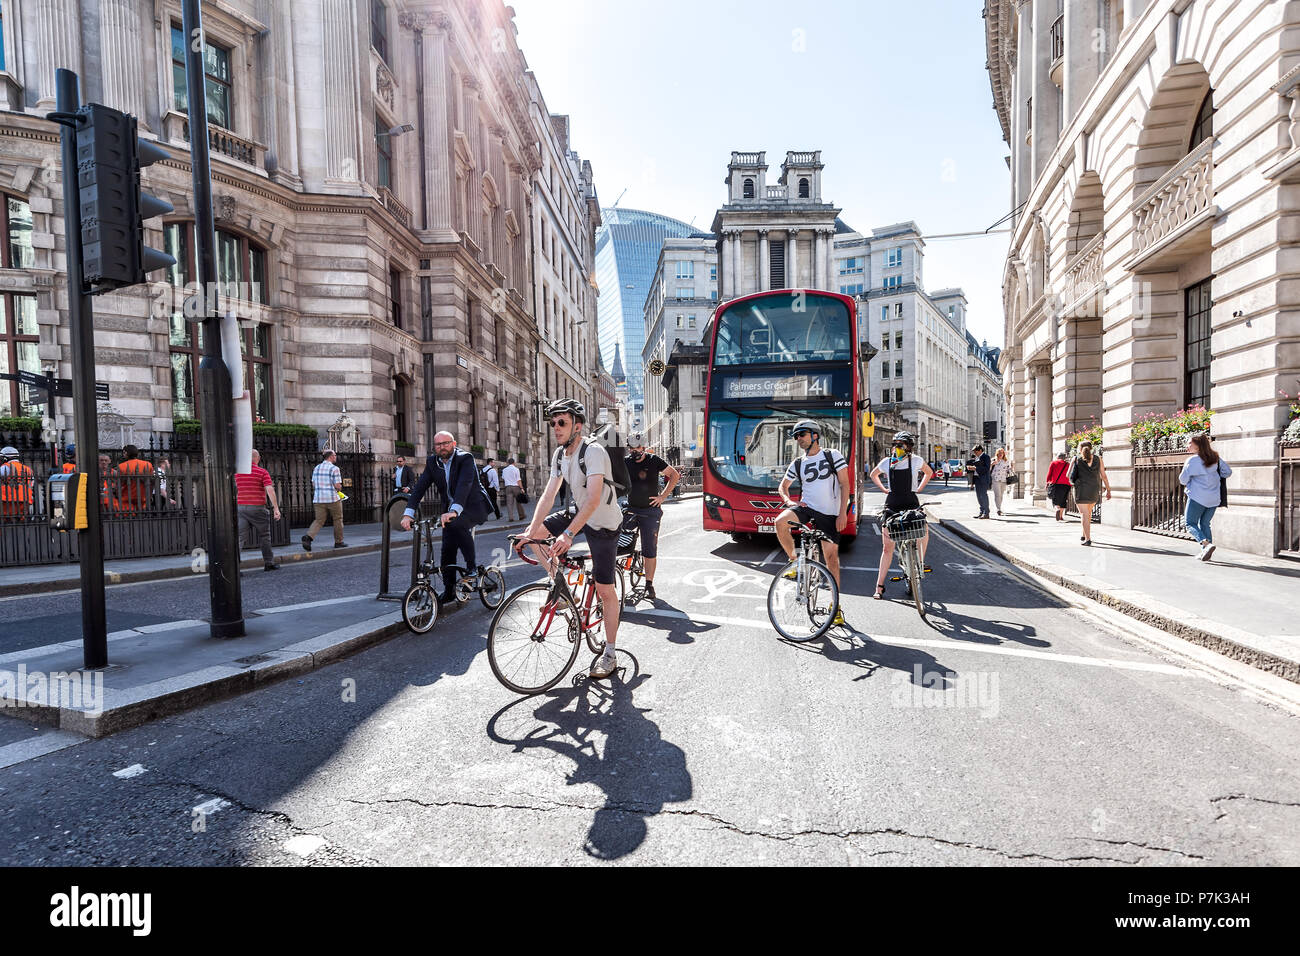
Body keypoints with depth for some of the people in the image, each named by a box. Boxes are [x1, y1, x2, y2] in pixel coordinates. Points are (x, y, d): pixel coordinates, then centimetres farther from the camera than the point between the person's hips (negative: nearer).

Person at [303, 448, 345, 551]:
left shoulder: (316, 468, 10)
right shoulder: (334, 468, -10)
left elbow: (314, 485, 11)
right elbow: (338, 486, -14)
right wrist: (339, 489, 8)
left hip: (318, 499, 5)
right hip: (333, 498, -5)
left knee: (319, 520, 8)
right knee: (338, 519, 10)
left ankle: (308, 537, -15)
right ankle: (338, 542, 17)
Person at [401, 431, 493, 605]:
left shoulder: (465, 459, -17)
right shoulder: (432, 462, 1)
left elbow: (464, 485, -33)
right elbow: (420, 486, -7)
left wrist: (454, 511, -48)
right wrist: (409, 513, -21)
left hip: (473, 507, -6)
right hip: (450, 512, 6)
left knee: (457, 523, -35)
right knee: (447, 551, 1)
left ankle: (472, 564, -17)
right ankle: (449, 595, 13)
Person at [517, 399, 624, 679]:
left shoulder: (593, 451, -26)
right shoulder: (560, 454, 0)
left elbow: (594, 499, -35)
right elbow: (548, 495, -2)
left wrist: (568, 534, -44)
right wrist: (530, 530, -13)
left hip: (603, 523, -8)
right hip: (580, 514, 8)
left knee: (605, 590, -3)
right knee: (534, 533, 2)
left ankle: (609, 654, 11)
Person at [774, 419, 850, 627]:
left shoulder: (833, 455, 2)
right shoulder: (797, 464, 10)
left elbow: (844, 484, -2)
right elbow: (783, 487, 20)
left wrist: (843, 513, -10)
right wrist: (789, 502, -2)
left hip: (829, 513, -2)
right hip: (806, 507, 2)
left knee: (832, 556, -3)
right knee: (780, 522, -28)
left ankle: (836, 605, 10)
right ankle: (795, 561, -6)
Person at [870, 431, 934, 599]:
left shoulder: (916, 460, 0)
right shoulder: (887, 462, 2)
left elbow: (929, 472, 20)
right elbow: (873, 475, 21)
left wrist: (919, 489, 10)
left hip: (911, 503, 0)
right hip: (892, 505, 0)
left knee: (924, 529, -28)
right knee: (887, 547, -2)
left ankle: (920, 562, 0)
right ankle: (879, 586, 3)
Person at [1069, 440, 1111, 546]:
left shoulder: (1076, 459, 3)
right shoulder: (1098, 458, 8)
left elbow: (1068, 475, 6)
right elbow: (1104, 476, 6)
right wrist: (1108, 490, 10)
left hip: (1081, 490, -3)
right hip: (1095, 491, 3)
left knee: (1084, 514, -4)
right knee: (1088, 512, 21)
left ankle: (1087, 539, -14)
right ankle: (1084, 535, 30)